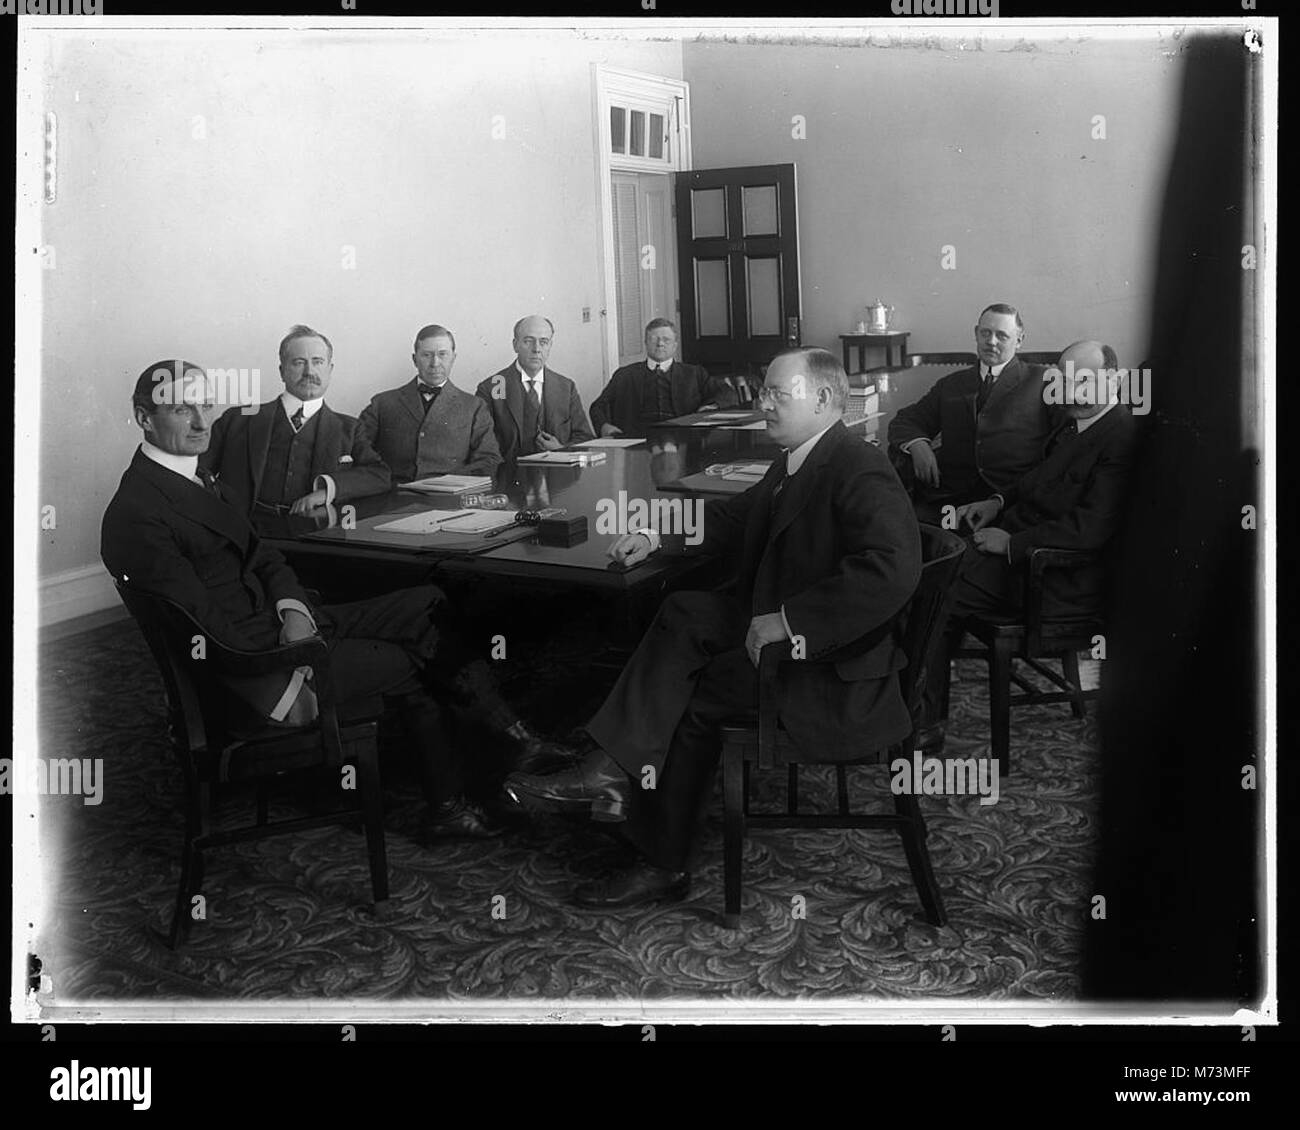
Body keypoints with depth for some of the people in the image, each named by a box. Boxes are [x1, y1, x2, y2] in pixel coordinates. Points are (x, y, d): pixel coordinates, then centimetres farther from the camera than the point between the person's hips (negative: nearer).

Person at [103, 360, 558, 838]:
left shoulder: (195, 476, 12)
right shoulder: (136, 515, -20)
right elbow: (208, 629, -22)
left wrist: (293, 608, -9)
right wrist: (295, 683, -20)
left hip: (280, 623, 10)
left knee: (427, 605, 1)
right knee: (416, 657, -7)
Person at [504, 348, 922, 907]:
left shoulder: (861, 472, -20)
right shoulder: (792, 465, 11)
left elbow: (891, 570, -34)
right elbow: (733, 518, 24)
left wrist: (789, 621, -32)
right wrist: (658, 537, 9)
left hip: (836, 671, -9)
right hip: (778, 629, 9)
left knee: (695, 698, -13)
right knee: (684, 613, -7)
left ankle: (663, 865, -2)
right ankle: (610, 769, -13)